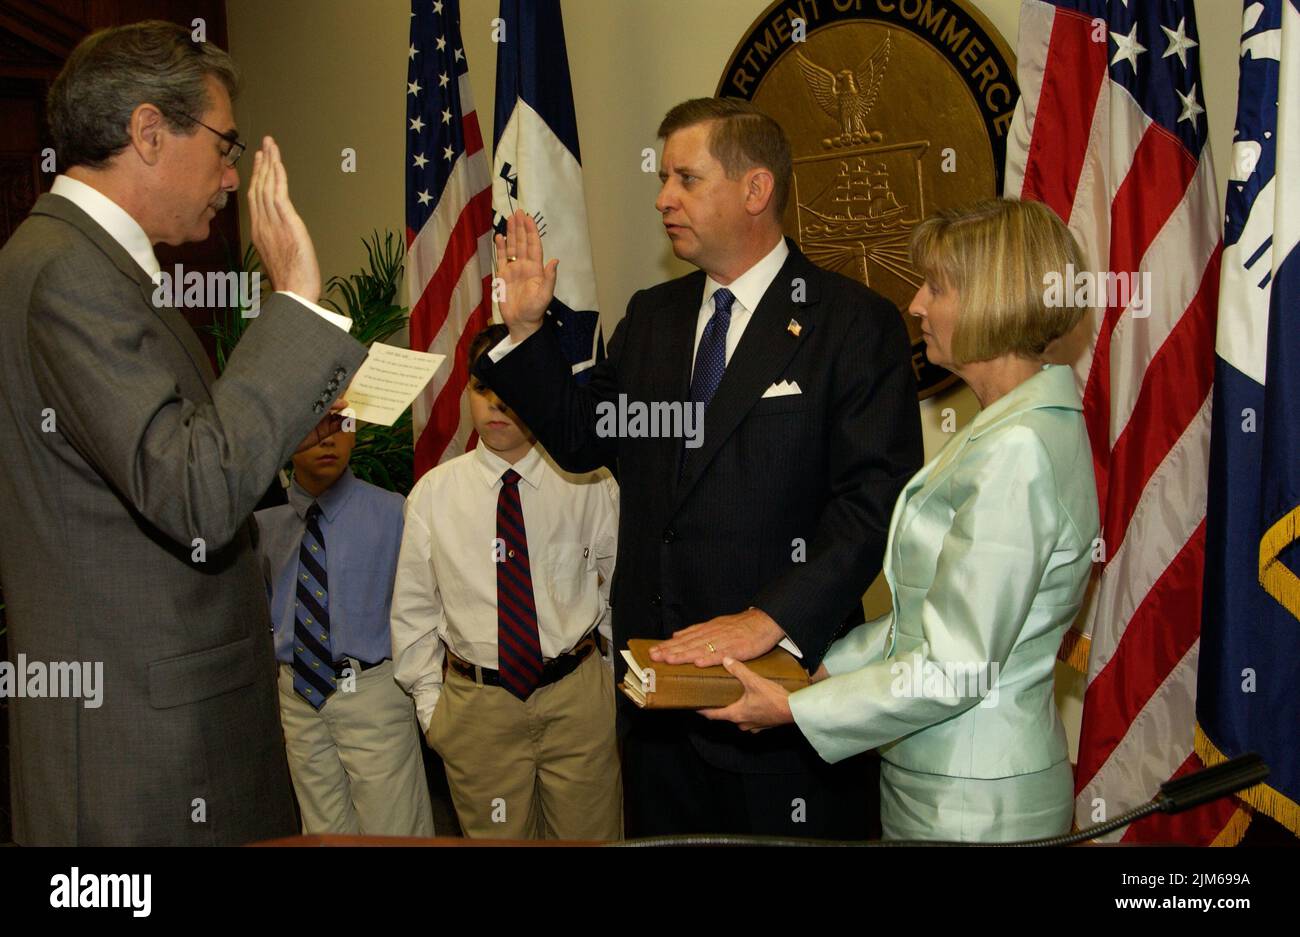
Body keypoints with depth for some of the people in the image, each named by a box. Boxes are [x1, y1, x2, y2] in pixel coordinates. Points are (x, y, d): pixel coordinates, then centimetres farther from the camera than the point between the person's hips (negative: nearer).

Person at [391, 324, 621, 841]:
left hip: (578, 696, 0)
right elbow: (413, 608, 6)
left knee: (589, 835, 12)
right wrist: (429, 702, 5)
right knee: (494, 836, 12)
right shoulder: (433, 493, 0)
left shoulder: (590, 484, -4)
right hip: (476, 702, 1)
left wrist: (622, 681, 5)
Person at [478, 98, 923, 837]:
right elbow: (585, 438, 14)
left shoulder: (855, 323, -8)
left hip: (787, 667, -5)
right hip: (656, 666, 6)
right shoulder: (651, 317, 11)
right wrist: (528, 329, 4)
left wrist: (771, 619, -23)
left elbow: (876, 498, -16)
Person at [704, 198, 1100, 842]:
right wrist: (825, 665, 7)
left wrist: (795, 708, -15)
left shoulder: (1016, 451, -24)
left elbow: (953, 671, -23)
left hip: (974, 804, -8)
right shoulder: (1017, 425, 7)